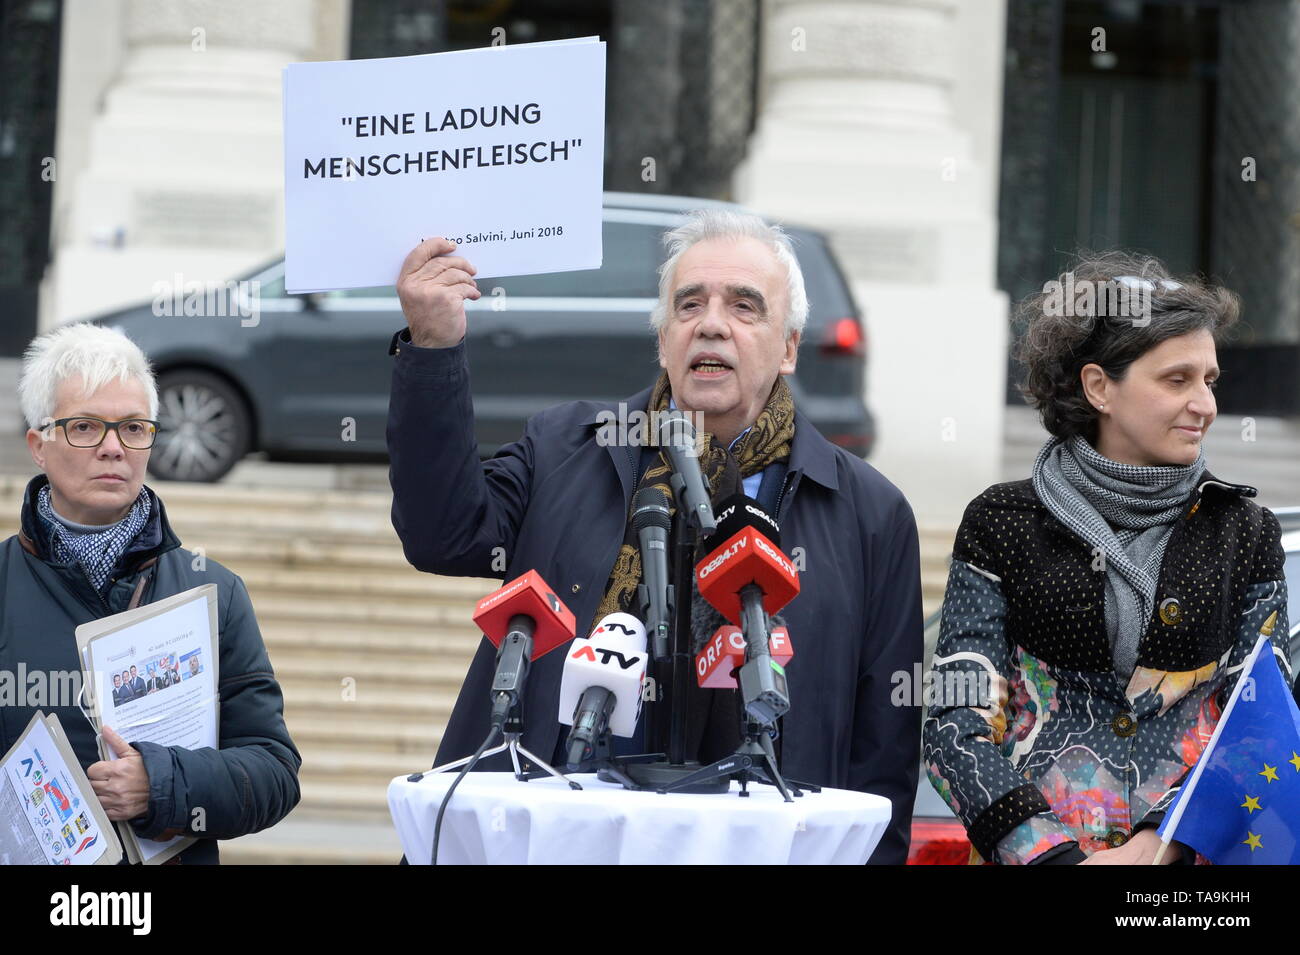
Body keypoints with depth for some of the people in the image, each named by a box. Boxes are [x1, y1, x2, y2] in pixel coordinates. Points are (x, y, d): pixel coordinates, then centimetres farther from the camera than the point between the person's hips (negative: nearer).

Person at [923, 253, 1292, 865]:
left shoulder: (1243, 532, 8)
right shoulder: (1003, 526, 4)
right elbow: (955, 727, -1)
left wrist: (1158, 843, -11)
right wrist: (1052, 855, -13)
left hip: (1190, 854, 1)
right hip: (1026, 853, -1)